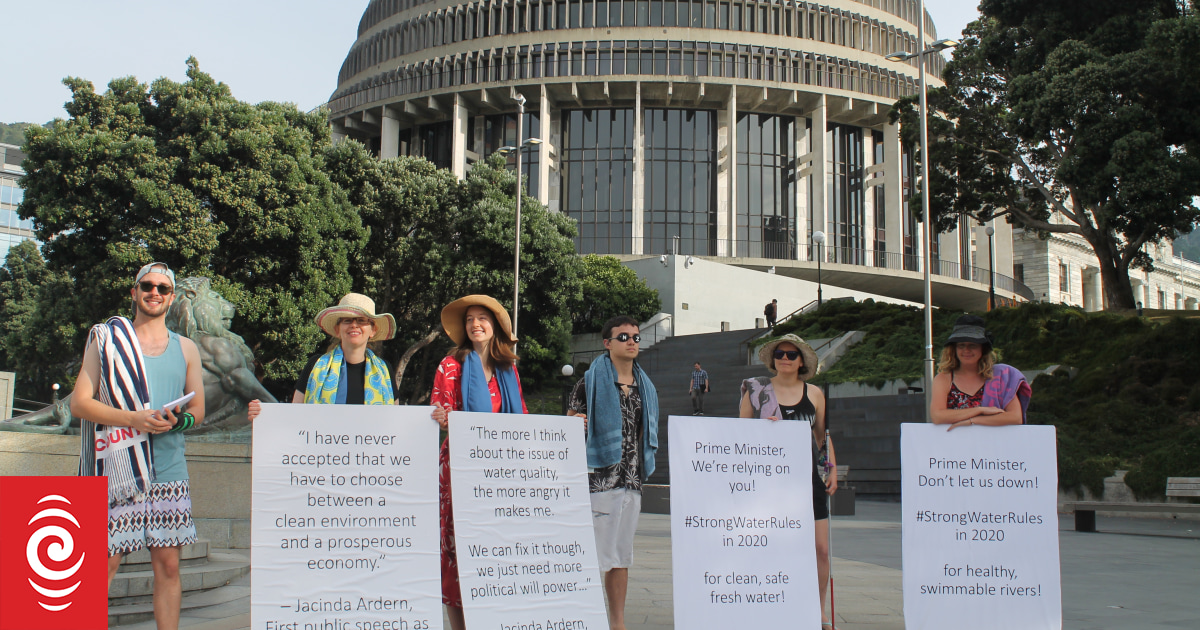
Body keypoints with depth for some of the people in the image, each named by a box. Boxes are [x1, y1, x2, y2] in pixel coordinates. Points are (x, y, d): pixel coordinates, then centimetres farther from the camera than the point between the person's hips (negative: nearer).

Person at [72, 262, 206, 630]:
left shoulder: (186, 349, 14)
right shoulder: (106, 339, 6)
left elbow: (198, 411, 16)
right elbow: (79, 403, 0)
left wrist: (177, 420, -8)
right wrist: (133, 419, -14)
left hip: (169, 471, 3)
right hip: (117, 471, -2)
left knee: (168, 564, 3)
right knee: (104, 562, -5)